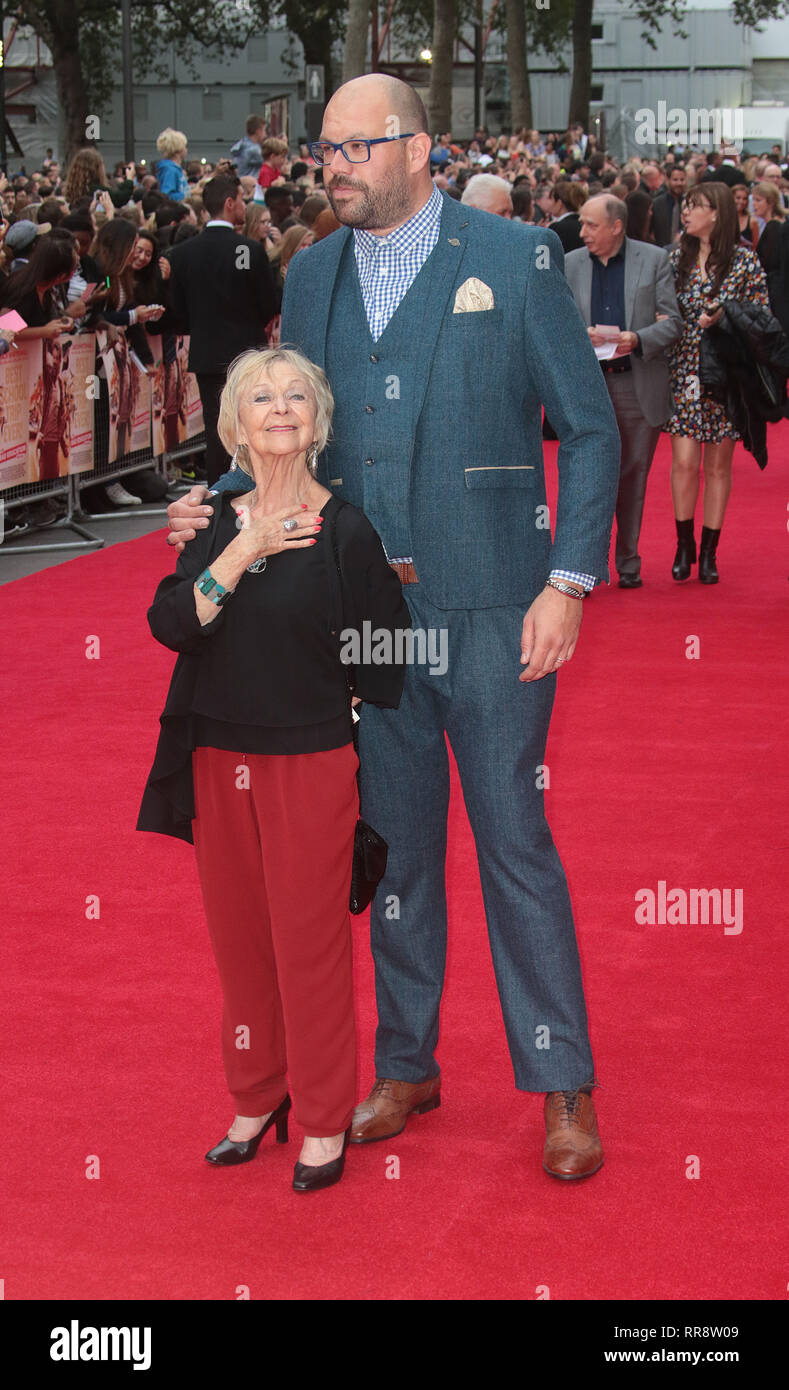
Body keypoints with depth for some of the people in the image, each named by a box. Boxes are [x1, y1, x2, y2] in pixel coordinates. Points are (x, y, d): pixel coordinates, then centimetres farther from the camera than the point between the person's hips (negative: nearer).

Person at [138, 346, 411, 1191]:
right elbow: (169, 624, -9)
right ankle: (256, 1100, 30)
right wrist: (240, 553, -15)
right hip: (218, 763, 4)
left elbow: (385, 660, -1)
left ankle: (324, 1122, 16)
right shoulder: (215, 524, 5)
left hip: (312, 764, -4)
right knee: (238, 937, 13)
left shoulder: (346, 531, -7)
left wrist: (351, 726, -2)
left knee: (310, 944, 2)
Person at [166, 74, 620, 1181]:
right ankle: (407, 1067, 29)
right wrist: (221, 505, -3)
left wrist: (569, 582, -12)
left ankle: (563, 1088, 14)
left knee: (514, 842, 2)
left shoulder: (514, 257, -4)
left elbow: (588, 427, -3)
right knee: (395, 843, 13)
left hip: (490, 610, -4)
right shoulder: (313, 277, 9)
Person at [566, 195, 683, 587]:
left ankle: (628, 563, 20)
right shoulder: (570, 265, 8)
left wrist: (637, 340, -18)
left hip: (639, 385, 0)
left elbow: (673, 322, 0)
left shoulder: (655, 260, 2)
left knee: (633, 477, 8)